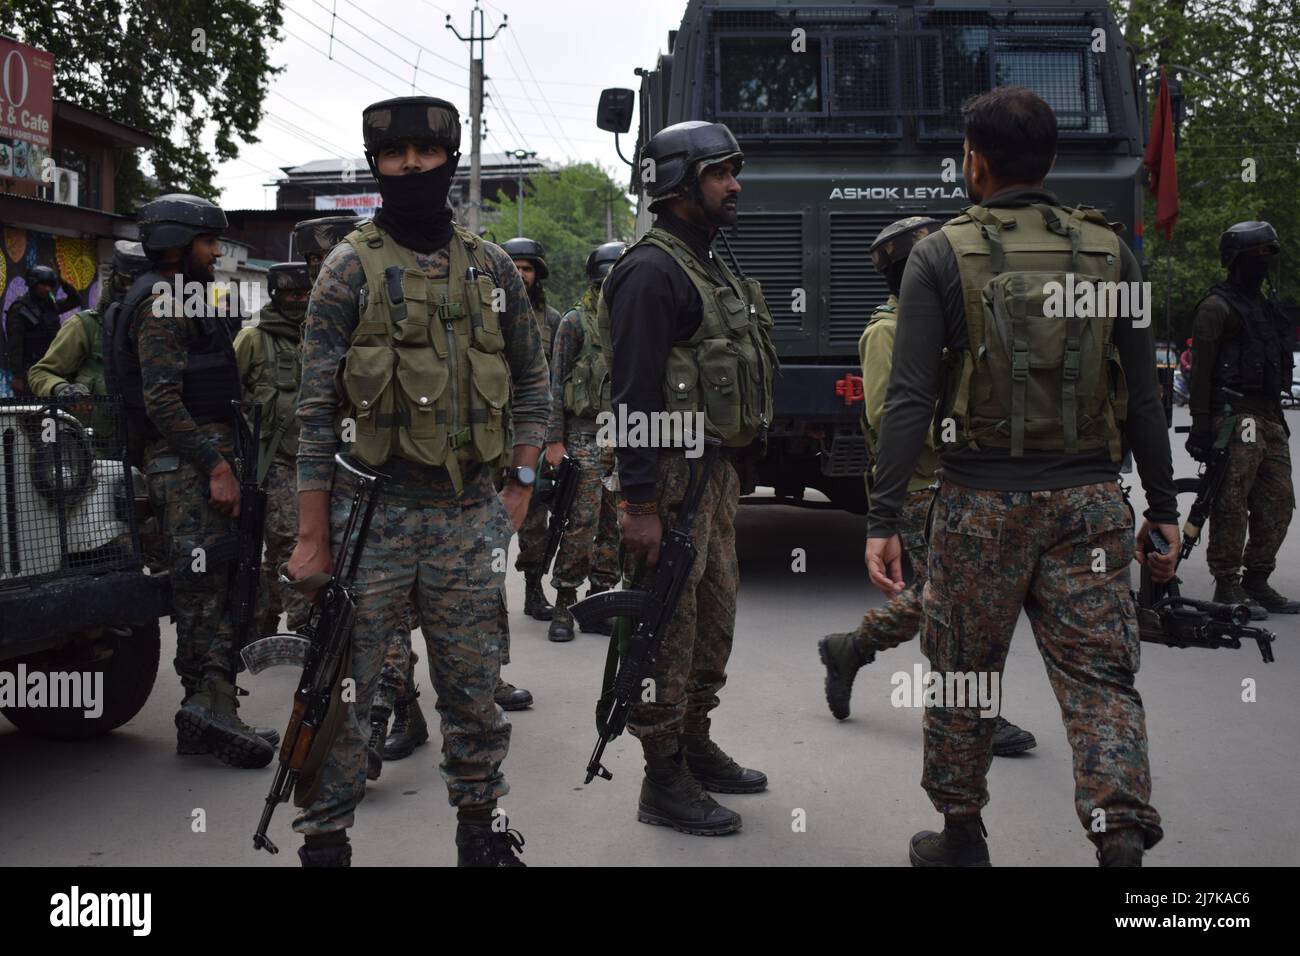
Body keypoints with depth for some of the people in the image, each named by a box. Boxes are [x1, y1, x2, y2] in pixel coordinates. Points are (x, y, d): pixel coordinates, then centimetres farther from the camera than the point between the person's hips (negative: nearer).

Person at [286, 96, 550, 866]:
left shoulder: (492, 268, 8)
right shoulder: (351, 269, -2)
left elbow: (531, 379, 17)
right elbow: (316, 410, -4)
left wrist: (521, 483, 7)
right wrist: (313, 538, -8)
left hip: (470, 514, 3)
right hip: (372, 511, -3)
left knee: (475, 688, 12)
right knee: (344, 692, 3)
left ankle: (483, 827, 28)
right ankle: (326, 839, 17)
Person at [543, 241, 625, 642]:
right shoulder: (576, 323, 0)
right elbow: (556, 385, -3)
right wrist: (554, 441, -9)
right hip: (586, 436, -5)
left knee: (615, 526, 5)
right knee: (582, 523, -9)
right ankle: (564, 605, 0)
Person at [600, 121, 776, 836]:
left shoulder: (707, 267, 17)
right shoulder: (652, 271, -14)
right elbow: (633, 394, -20)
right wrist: (639, 504, -24)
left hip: (715, 472, 10)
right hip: (671, 477, -10)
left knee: (714, 617, 17)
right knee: (669, 632, -3)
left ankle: (695, 747, 31)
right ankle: (664, 784, 7)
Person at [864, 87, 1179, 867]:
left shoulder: (941, 256, -4)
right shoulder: (1110, 252, 5)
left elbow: (911, 401, -10)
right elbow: (1144, 397, 6)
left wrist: (884, 521, -9)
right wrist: (1164, 509, 14)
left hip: (982, 502, -2)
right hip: (1089, 500, 2)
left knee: (963, 676, 13)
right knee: (1101, 678, 6)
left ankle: (962, 839, 26)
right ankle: (1123, 839, -8)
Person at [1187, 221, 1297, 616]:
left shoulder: (1265, 303, 22)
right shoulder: (1217, 306, -5)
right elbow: (1201, 368, -12)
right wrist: (1201, 424, -18)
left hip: (1267, 417, 9)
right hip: (1234, 416, -9)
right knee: (1232, 505, -7)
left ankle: (1257, 581, 18)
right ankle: (1227, 586, -1)